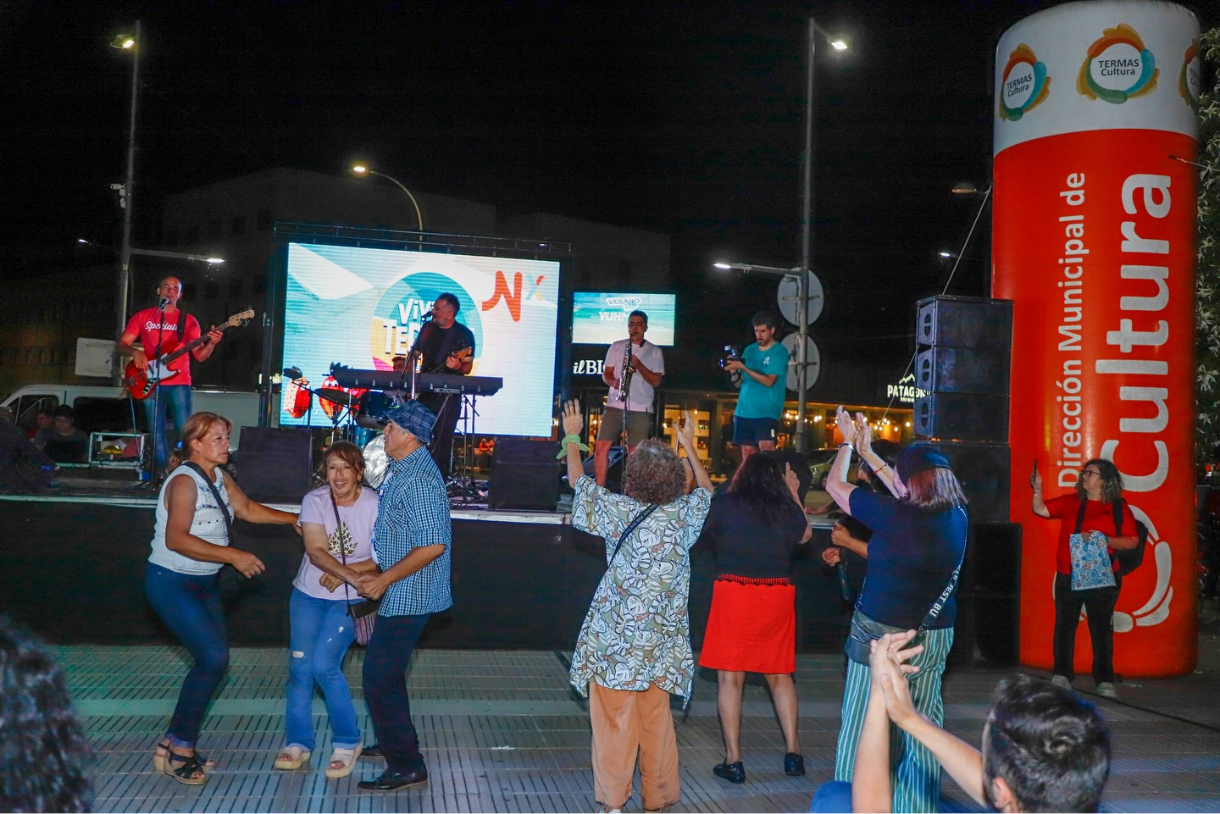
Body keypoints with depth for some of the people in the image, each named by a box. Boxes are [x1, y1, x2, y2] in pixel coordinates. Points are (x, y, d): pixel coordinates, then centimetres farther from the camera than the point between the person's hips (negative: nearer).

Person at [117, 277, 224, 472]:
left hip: (179, 382, -1)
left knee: (183, 429, -10)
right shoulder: (142, 316, 10)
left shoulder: (188, 321, 8)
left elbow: (199, 355, 3)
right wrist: (135, 351, -13)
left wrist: (211, 343, -18)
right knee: (157, 433, 3)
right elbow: (121, 344, 9)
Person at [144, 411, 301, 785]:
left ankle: (173, 745, 20)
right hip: (171, 583, -9)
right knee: (214, 658, -16)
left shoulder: (218, 477, 5)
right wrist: (233, 556, -34)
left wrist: (293, 519, 10)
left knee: (212, 661, 7)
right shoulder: (185, 481, -21)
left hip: (205, 582, 9)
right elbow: (176, 539, -31)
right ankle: (179, 748, -1)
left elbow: (247, 508, 18)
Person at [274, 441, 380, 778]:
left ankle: (347, 742, 4)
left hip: (350, 600, -3)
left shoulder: (374, 506, -14)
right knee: (299, 665, 3)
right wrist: (352, 575, -33)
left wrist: (344, 573, -24)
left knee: (324, 664, -14)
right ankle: (298, 742, 22)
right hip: (308, 595, 3)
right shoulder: (315, 501, -9)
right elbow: (316, 551, -19)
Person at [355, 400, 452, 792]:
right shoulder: (401, 470, 10)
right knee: (386, 674, 23)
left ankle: (406, 766, 2)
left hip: (407, 596, -11)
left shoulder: (418, 479, -23)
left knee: (380, 679, -6)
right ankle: (395, 743, 39)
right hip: (398, 592, 11)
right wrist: (379, 577, 17)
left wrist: (384, 580, -23)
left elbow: (433, 545, -28)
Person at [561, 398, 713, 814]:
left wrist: (572, 436, 18)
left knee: (614, 721, 5)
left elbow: (578, 480, 4)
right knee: (656, 719, 14)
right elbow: (705, 490, 18)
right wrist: (690, 447, 29)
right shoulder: (683, 515, -4)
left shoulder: (619, 511, -11)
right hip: (661, 638, 3)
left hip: (616, 640, -3)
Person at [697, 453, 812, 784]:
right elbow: (805, 534, 21)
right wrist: (794, 496, 27)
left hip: (734, 592, -2)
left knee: (730, 677, 4)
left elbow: (708, 533, 14)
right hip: (778, 596, 3)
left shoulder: (725, 503, -5)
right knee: (780, 675, 17)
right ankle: (792, 751, 16)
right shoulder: (786, 507, 1)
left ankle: (733, 760, 4)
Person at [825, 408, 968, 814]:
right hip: (933, 637, 6)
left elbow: (835, 484, -3)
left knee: (862, 727, 5)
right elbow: (910, 494, 18)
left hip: (881, 634, -5)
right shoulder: (957, 515, -1)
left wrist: (848, 443, 15)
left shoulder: (893, 514, -17)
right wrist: (867, 453, 25)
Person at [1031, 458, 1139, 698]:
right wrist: (1038, 489, -6)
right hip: (1068, 576, 3)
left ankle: (1104, 681, 11)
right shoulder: (1070, 502, 9)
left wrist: (1105, 539, -15)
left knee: (1101, 628, 3)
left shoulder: (1118, 507, 1)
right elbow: (1041, 510, 8)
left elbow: (1132, 541, -3)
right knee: (1064, 625, 6)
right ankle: (1062, 675, 16)